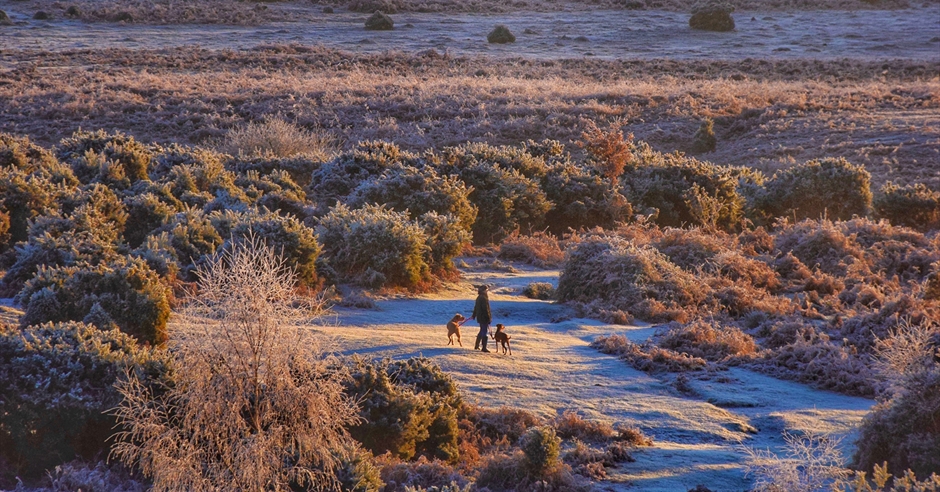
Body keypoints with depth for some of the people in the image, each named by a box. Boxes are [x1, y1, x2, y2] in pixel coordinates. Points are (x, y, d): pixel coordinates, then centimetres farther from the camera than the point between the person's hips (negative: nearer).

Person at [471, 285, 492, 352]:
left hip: (479, 317, 9)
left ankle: (476, 345, 29)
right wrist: (489, 318, -18)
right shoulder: (484, 298, -19)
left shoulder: (478, 298, 10)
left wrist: (474, 316, 32)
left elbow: (475, 307, 20)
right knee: (484, 332, -3)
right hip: (484, 318, -9)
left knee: (482, 331, 22)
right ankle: (484, 348, 0)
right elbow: (486, 309, -21)